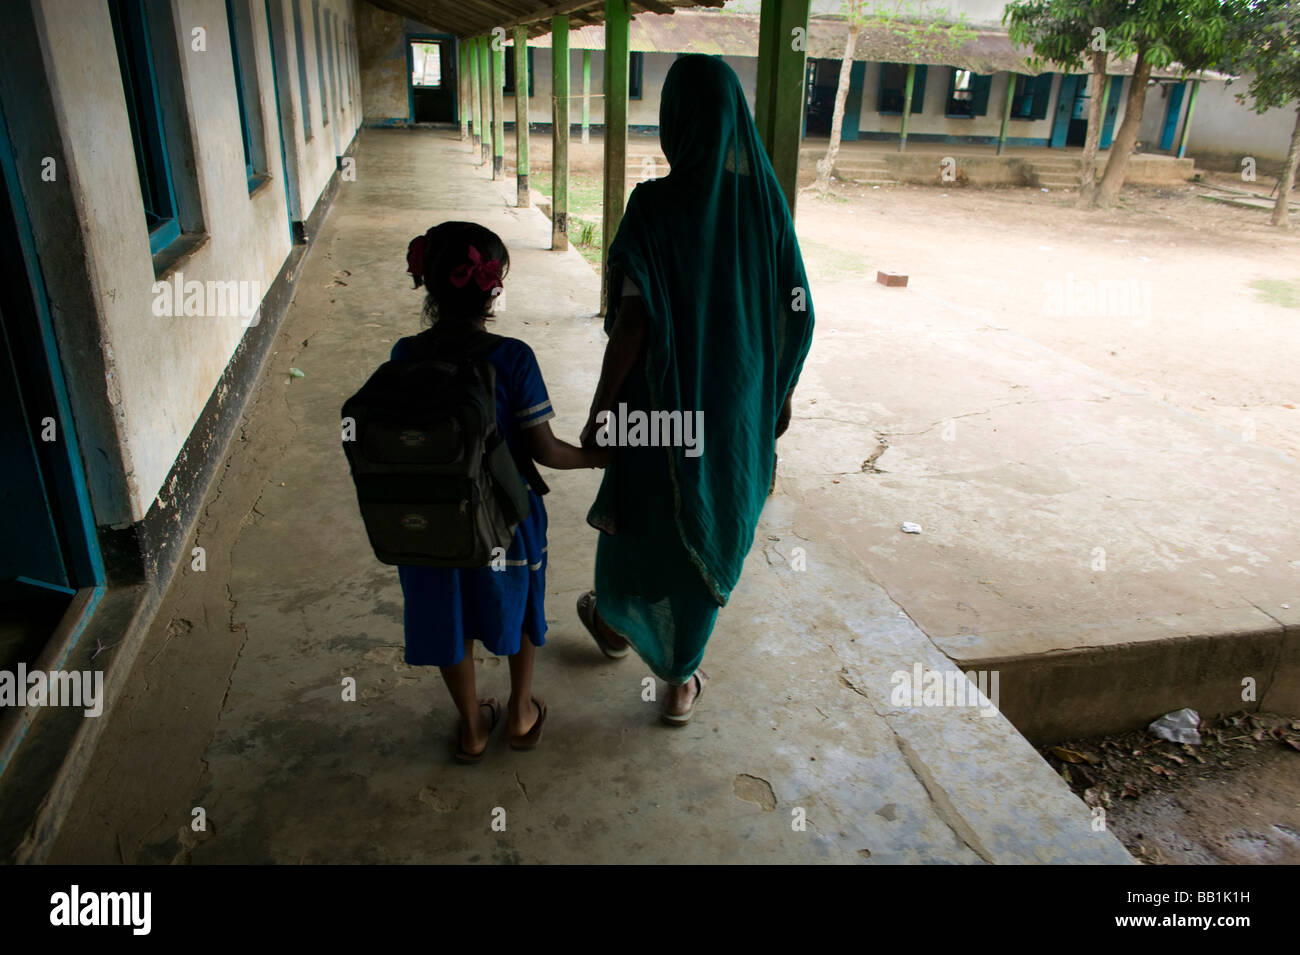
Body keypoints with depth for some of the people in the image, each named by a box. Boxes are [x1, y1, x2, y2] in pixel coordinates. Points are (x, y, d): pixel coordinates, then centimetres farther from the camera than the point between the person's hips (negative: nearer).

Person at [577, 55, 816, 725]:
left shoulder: (655, 206, -17)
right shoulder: (765, 198, -3)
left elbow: (631, 322, -20)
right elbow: (795, 310, 1)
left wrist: (599, 411, -10)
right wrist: (781, 389, 14)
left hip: (667, 400, -3)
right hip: (739, 402, 4)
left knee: (642, 518, 21)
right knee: (713, 528, 17)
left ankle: (616, 621, 48)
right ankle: (682, 677, 29)